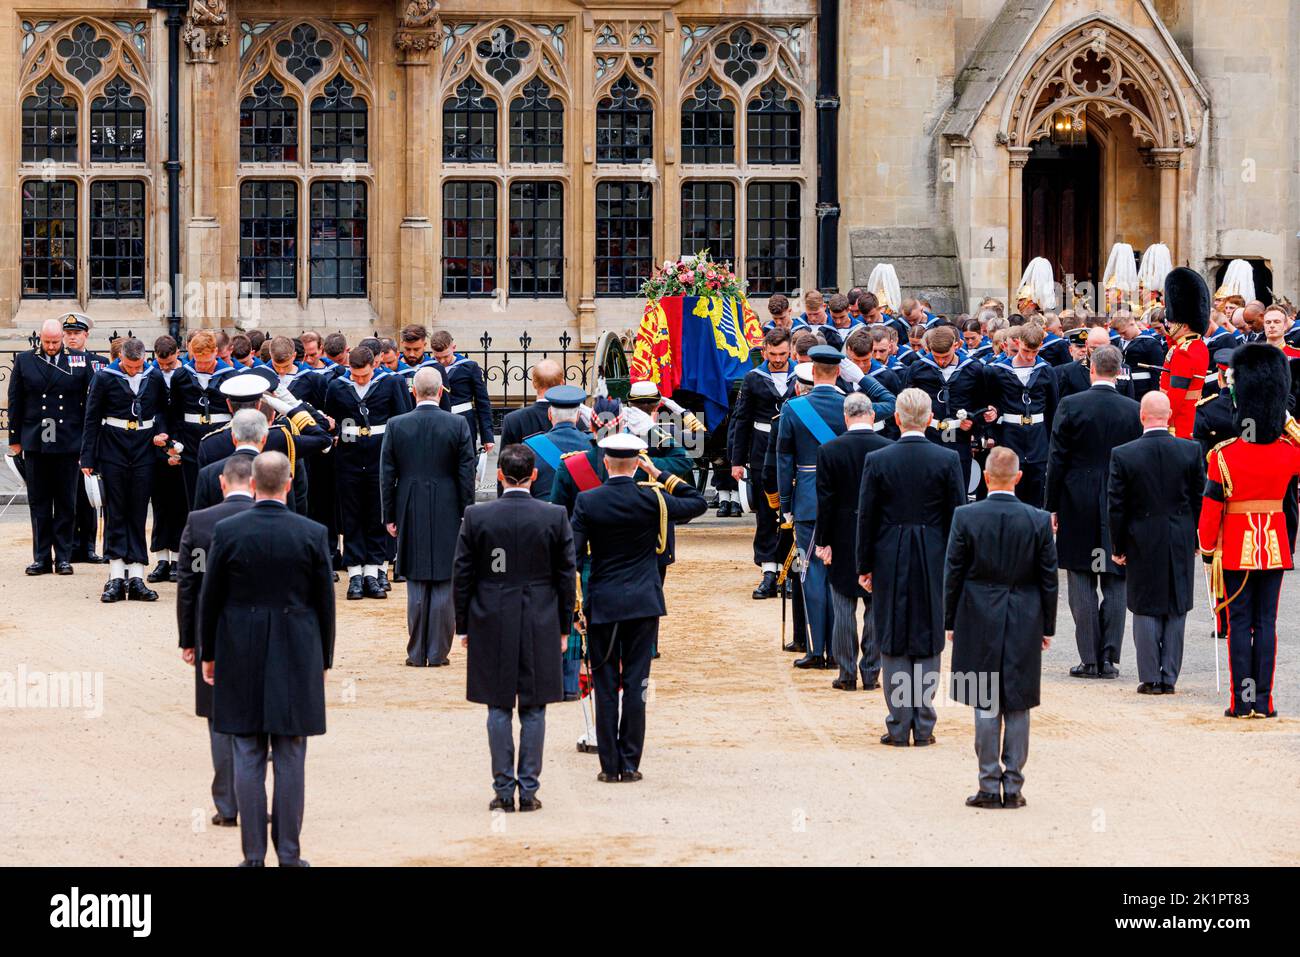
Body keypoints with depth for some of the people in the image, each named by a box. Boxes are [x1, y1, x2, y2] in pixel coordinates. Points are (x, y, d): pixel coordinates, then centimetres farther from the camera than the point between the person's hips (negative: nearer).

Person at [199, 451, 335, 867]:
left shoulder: (227, 531, -5)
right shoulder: (313, 533, -4)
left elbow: (210, 598, 0)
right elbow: (325, 603, 2)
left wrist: (208, 653, 12)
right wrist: (324, 660, 13)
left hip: (240, 659, 0)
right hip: (296, 659, 0)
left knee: (248, 758, 4)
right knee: (290, 758, 5)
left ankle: (253, 856, 4)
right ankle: (288, 855, 5)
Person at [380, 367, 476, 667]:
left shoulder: (396, 425, -4)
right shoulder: (458, 425, -6)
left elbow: (387, 476, 0)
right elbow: (466, 474, -4)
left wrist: (389, 516, 8)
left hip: (411, 517, 1)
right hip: (447, 516, -1)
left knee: (416, 586, 7)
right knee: (444, 586, 5)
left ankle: (417, 653, 9)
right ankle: (438, 653, 7)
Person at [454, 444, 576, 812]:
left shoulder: (476, 517, -5)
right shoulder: (555, 517, -4)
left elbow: (463, 575, -1)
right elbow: (565, 577, 1)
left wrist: (463, 626, 9)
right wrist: (564, 627, 11)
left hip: (491, 625, 0)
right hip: (541, 627, 0)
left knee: (499, 709, 5)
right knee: (533, 709, 6)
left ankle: (503, 791, 6)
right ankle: (528, 791, 7)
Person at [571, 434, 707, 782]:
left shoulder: (587, 502, -7)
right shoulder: (653, 499, -6)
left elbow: (571, 553, -8)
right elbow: (697, 503, 9)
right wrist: (661, 475, 10)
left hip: (602, 605, 0)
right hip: (644, 604, 0)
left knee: (605, 686, 5)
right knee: (636, 683, 4)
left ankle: (610, 765, 5)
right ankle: (630, 763, 4)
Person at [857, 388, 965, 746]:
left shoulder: (877, 461, -6)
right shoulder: (948, 460, -5)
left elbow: (866, 517, -3)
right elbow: (958, 516, -1)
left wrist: (865, 566, 5)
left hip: (890, 562, -1)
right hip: (933, 562, 1)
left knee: (893, 645, 6)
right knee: (928, 643, 8)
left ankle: (899, 727, 6)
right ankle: (923, 727, 9)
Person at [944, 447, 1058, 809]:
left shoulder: (965, 517, -8)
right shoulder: (1039, 520, -4)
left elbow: (953, 573, -3)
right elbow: (1049, 578, 2)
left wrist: (950, 622, 7)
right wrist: (1047, 626, 12)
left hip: (979, 622, -1)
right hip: (1024, 625, 1)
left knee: (985, 707, 4)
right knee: (1018, 707, 7)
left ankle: (989, 787, 4)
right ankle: (1013, 787, 8)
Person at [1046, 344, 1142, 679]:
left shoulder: (1070, 405, -7)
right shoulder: (1133, 410, -1)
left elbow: (1057, 460, -5)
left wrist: (1053, 506, 2)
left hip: (1078, 506, -2)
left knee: (1082, 582, 3)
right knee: (1115, 584, 7)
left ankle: (1089, 659, 1)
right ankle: (1109, 658, 6)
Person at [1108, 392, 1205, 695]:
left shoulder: (1122, 455, -11)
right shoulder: (1191, 451, -5)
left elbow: (1117, 507, -7)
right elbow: (1200, 499, 2)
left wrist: (1118, 547, 3)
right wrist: (1197, 539, 13)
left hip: (1143, 545, -2)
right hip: (1181, 544, 2)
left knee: (1146, 611, 7)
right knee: (1176, 610, 10)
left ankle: (1150, 678, 7)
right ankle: (1169, 678, 12)